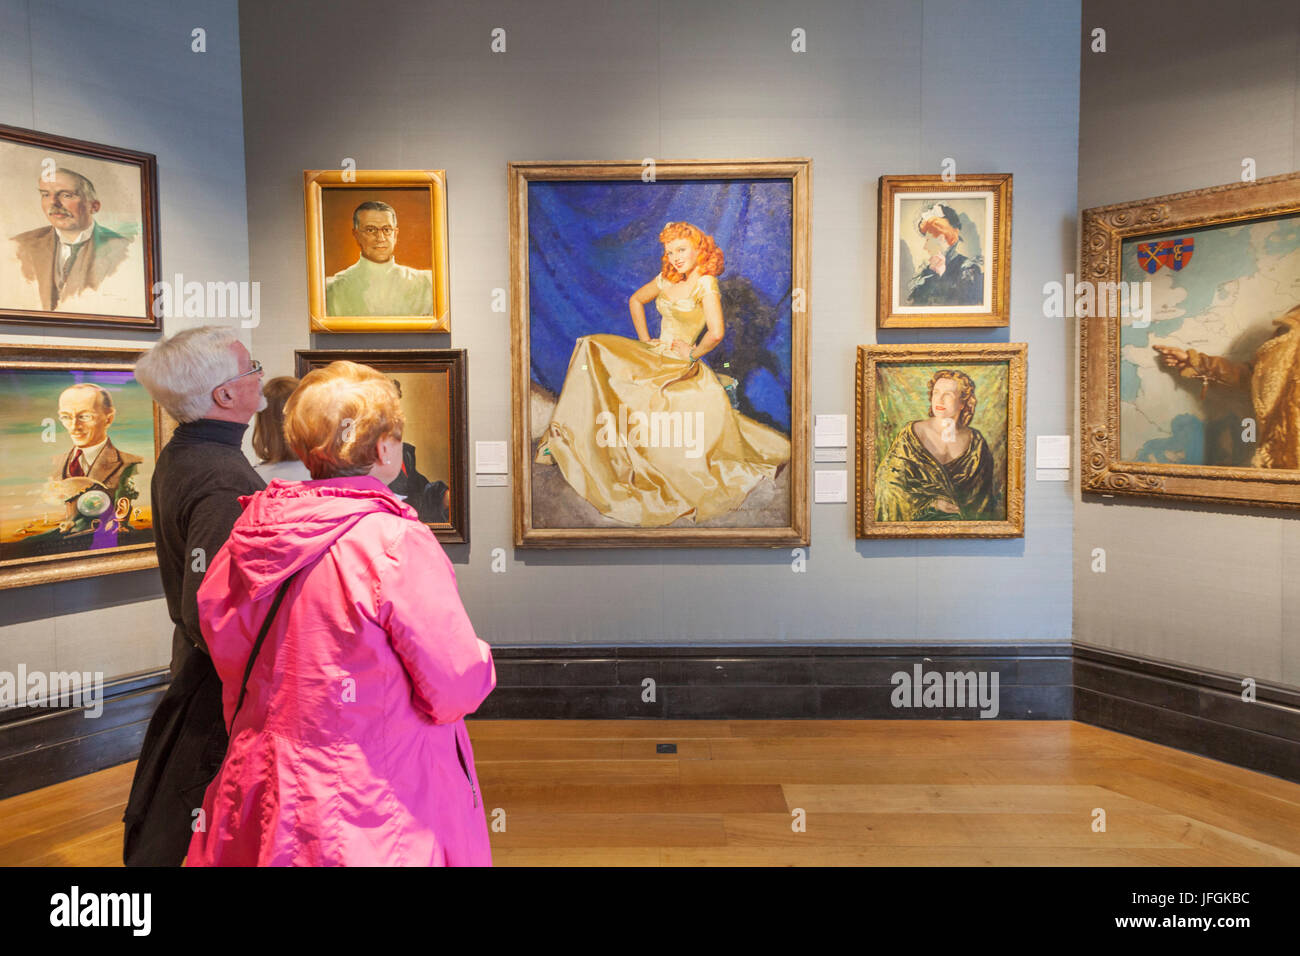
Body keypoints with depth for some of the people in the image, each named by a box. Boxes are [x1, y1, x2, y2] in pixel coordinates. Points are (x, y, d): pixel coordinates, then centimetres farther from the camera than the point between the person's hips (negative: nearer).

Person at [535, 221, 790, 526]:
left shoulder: (706, 283, -13)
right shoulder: (667, 280, 11)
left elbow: (716, 332, -26)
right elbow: (636, 300, 27)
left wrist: (695, 353, -8)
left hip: (681, 369, -7)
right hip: (654, 358, 7)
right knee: (592, 348, -9)